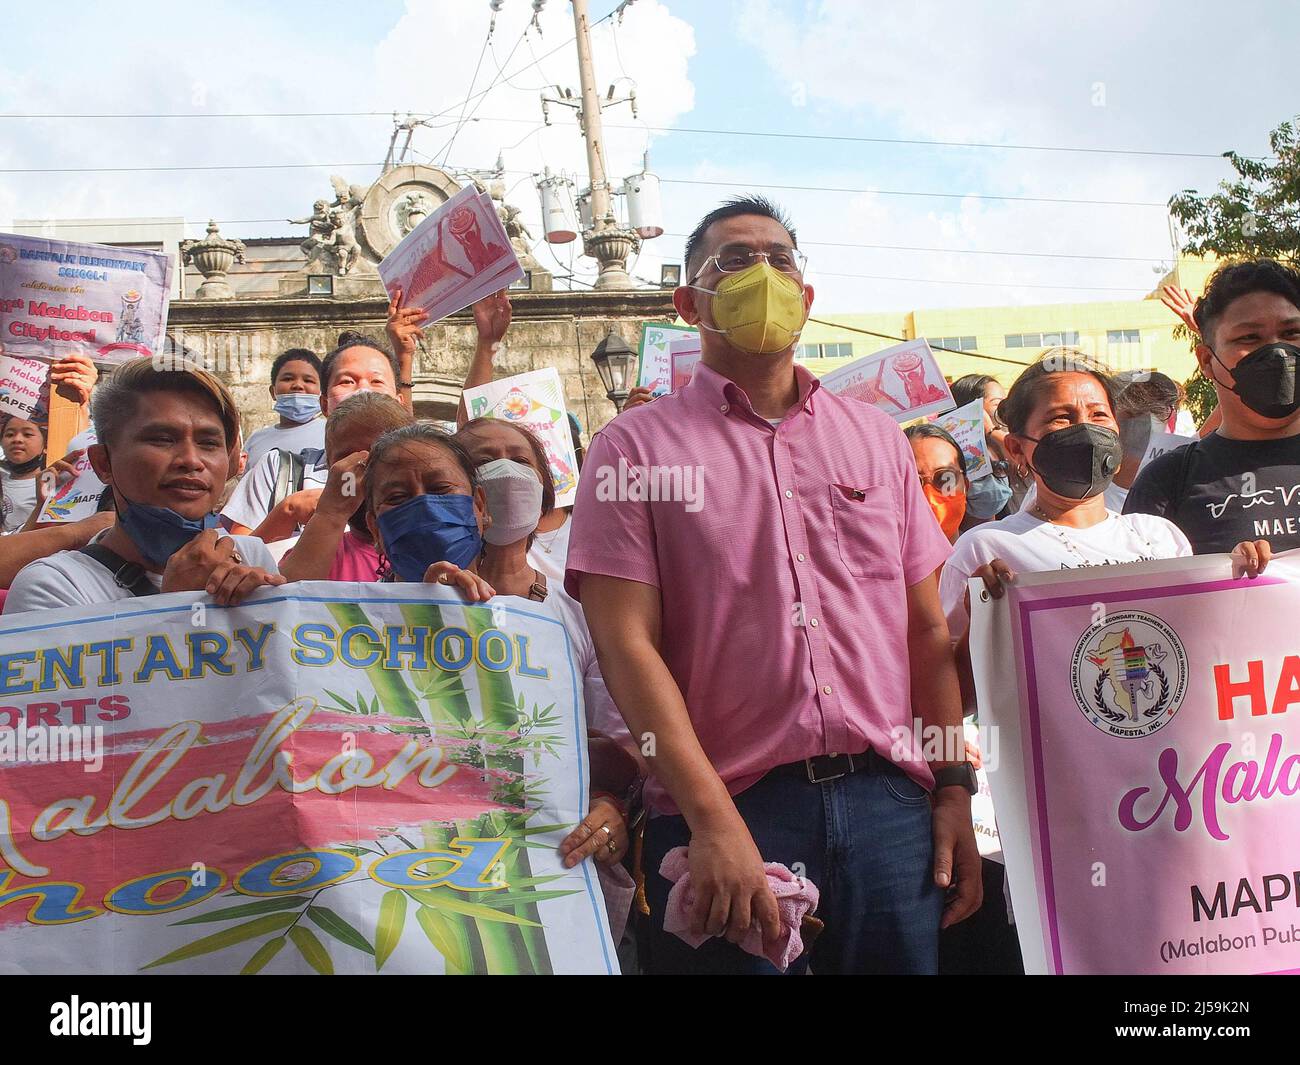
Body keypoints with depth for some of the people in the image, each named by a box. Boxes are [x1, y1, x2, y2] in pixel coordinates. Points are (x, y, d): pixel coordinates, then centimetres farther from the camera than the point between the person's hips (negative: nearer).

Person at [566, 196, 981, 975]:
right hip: (723, 812, -3)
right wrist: (714, 821, -13)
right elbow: (628, 645, -7)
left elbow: (928, 630, 13)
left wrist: (955, 791, 6)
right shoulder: (637, 447, 1)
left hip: (887, 802, 4)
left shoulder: (877, 438, 13)